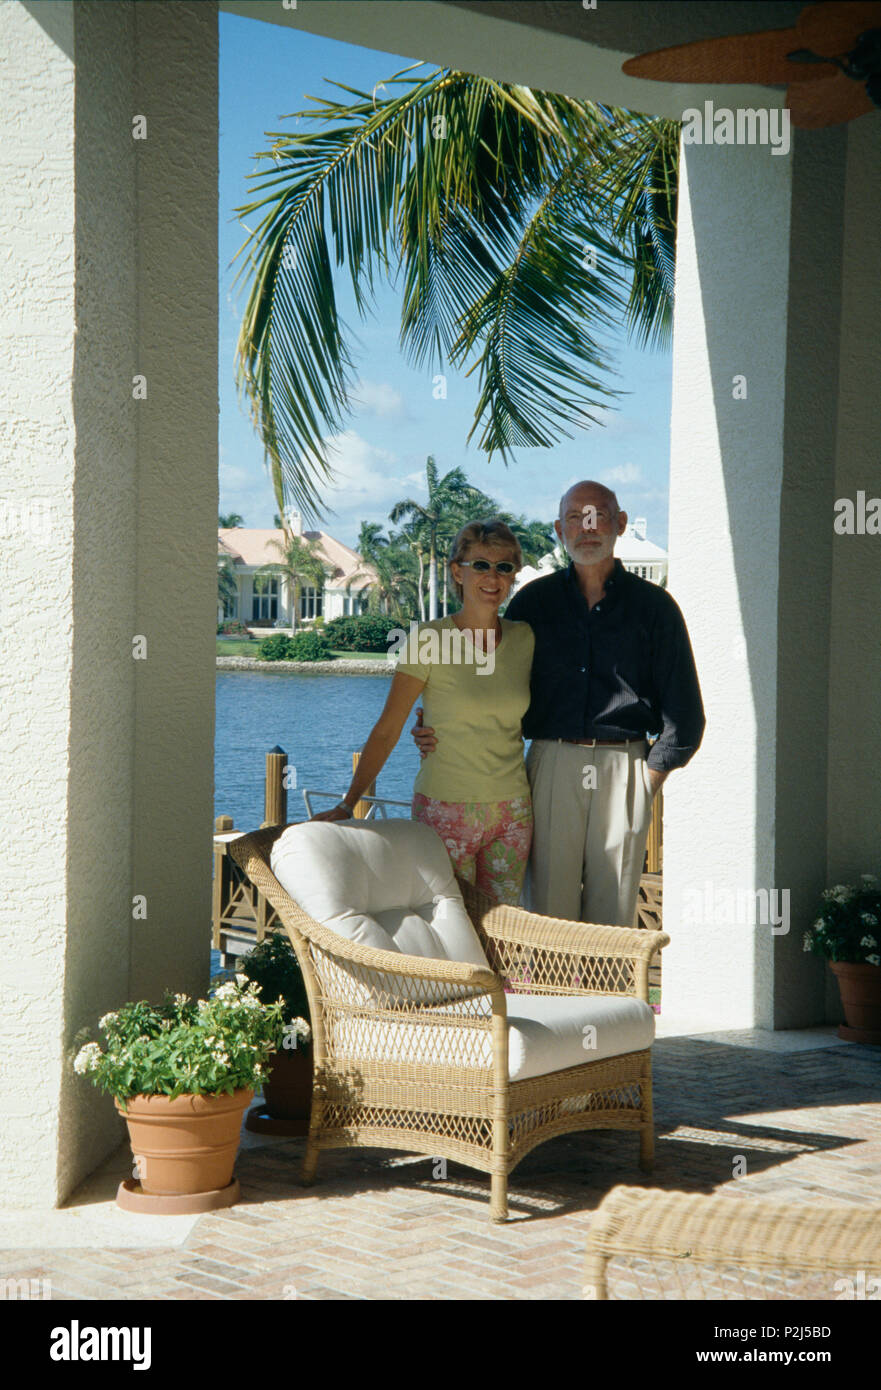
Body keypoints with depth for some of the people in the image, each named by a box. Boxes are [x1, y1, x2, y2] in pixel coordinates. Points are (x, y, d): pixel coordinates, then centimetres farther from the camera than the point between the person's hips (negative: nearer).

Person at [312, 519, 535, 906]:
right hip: (445, 811, -4)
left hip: (512, 812, 4)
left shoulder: (525, 638, 5)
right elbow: (387, 730, -7)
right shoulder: (429, 639, -8)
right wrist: (346, 806, -11)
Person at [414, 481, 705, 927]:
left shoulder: (653, 606, 8)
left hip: (623, 770, -1)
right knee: (548, 912, -2)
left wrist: (648, 779, 2)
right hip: (550, 768, 1)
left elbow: (682, 711, 9)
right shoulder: (532, 602, 11)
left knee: (612, 918, 0)